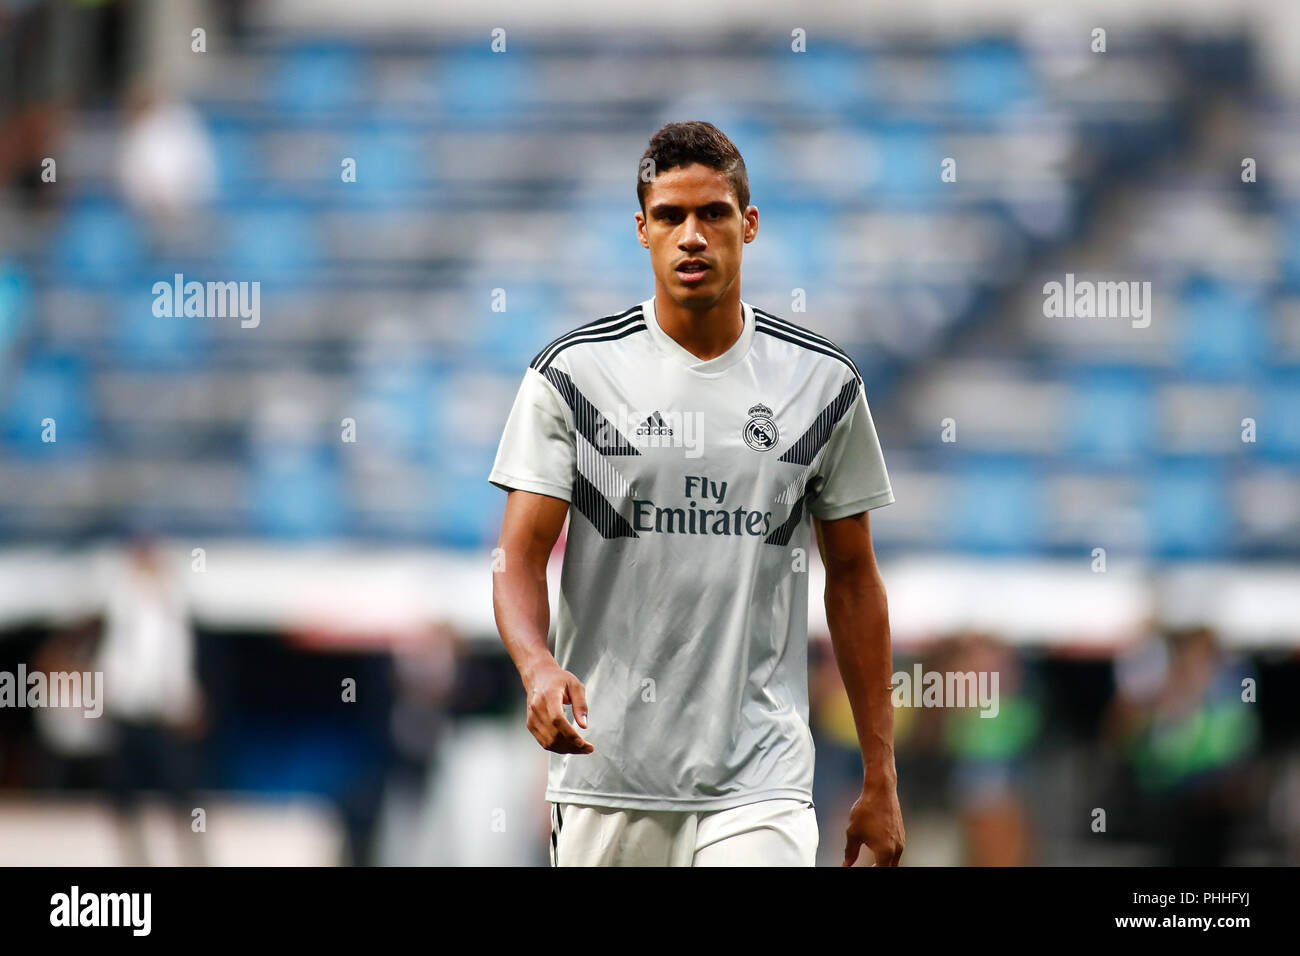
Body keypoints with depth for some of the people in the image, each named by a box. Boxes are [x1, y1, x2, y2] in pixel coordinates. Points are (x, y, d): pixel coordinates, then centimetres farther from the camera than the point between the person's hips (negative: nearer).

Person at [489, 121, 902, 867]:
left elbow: (853, 576, 11)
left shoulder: (825, 384, 5)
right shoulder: (573, 373, 0)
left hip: (759, 781, 0)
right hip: (606, 776, 0)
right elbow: (521, 556, -4)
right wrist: (538, 666, -26)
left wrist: (880, 781, 9)